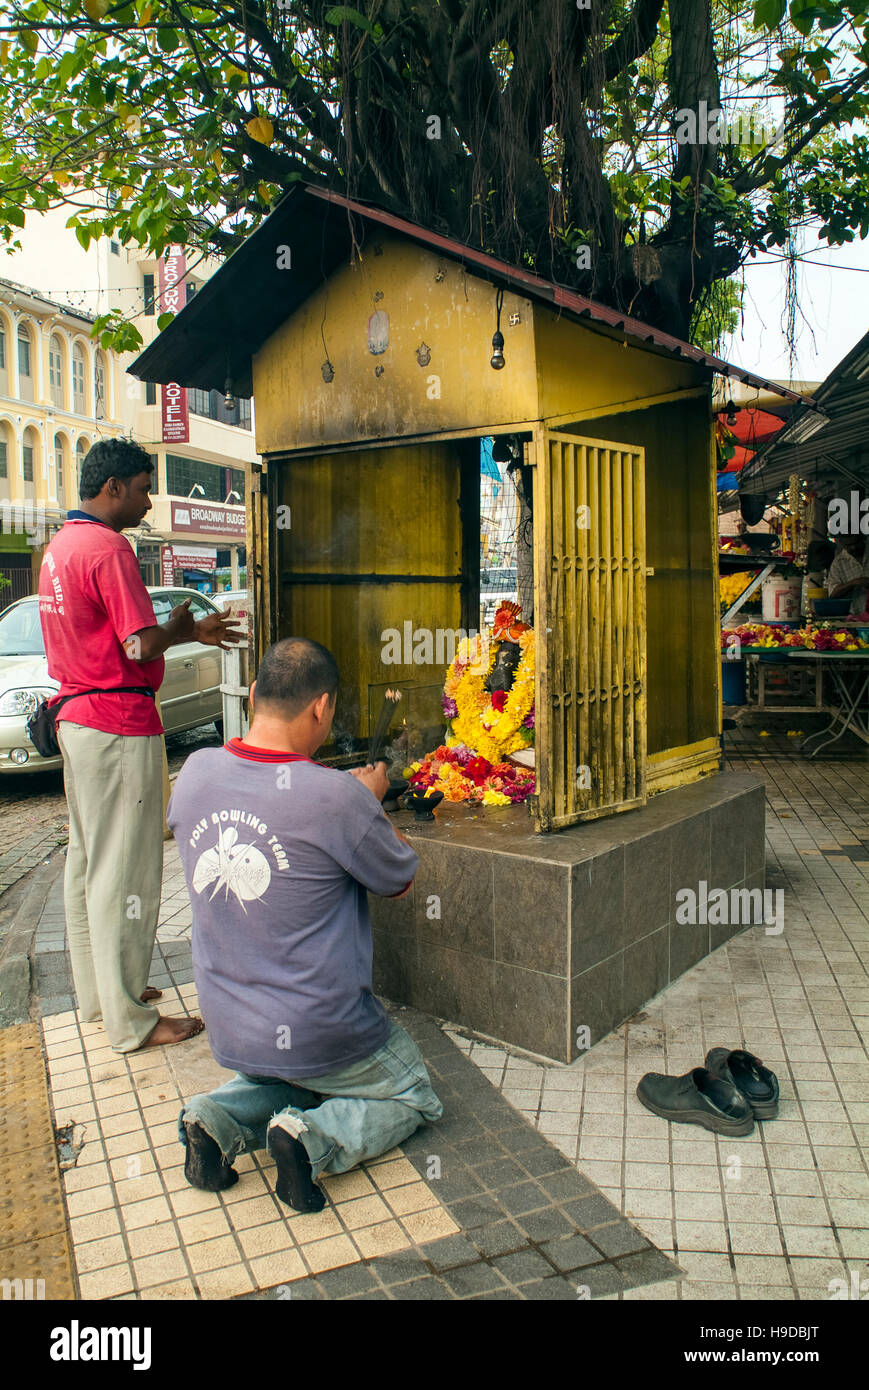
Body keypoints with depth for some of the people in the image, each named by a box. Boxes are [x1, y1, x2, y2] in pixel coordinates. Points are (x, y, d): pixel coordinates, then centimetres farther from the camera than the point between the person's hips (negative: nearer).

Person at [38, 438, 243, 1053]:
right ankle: (131, 1020, 8)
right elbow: (141, 645, -23)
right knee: (124, 870, -3)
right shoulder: (109, 547, -16)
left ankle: (97, 993, 31)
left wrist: (179, 628, 14)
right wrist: (185, 630, -4)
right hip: (119, 724, -10)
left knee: (86, 862, 17)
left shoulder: (60, 545, 15)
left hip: (75, 717, 11)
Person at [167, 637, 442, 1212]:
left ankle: (219, 1119, 8)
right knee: (415, 1098, 21)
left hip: (227, 1028, 6)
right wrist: (370, 803, 6)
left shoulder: (195, 772, -9)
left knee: (292, 1082, 36)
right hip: (319, 1031, -6)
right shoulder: (335, 796, -27)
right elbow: (401, 879, -9)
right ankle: (315, 1139, -4)